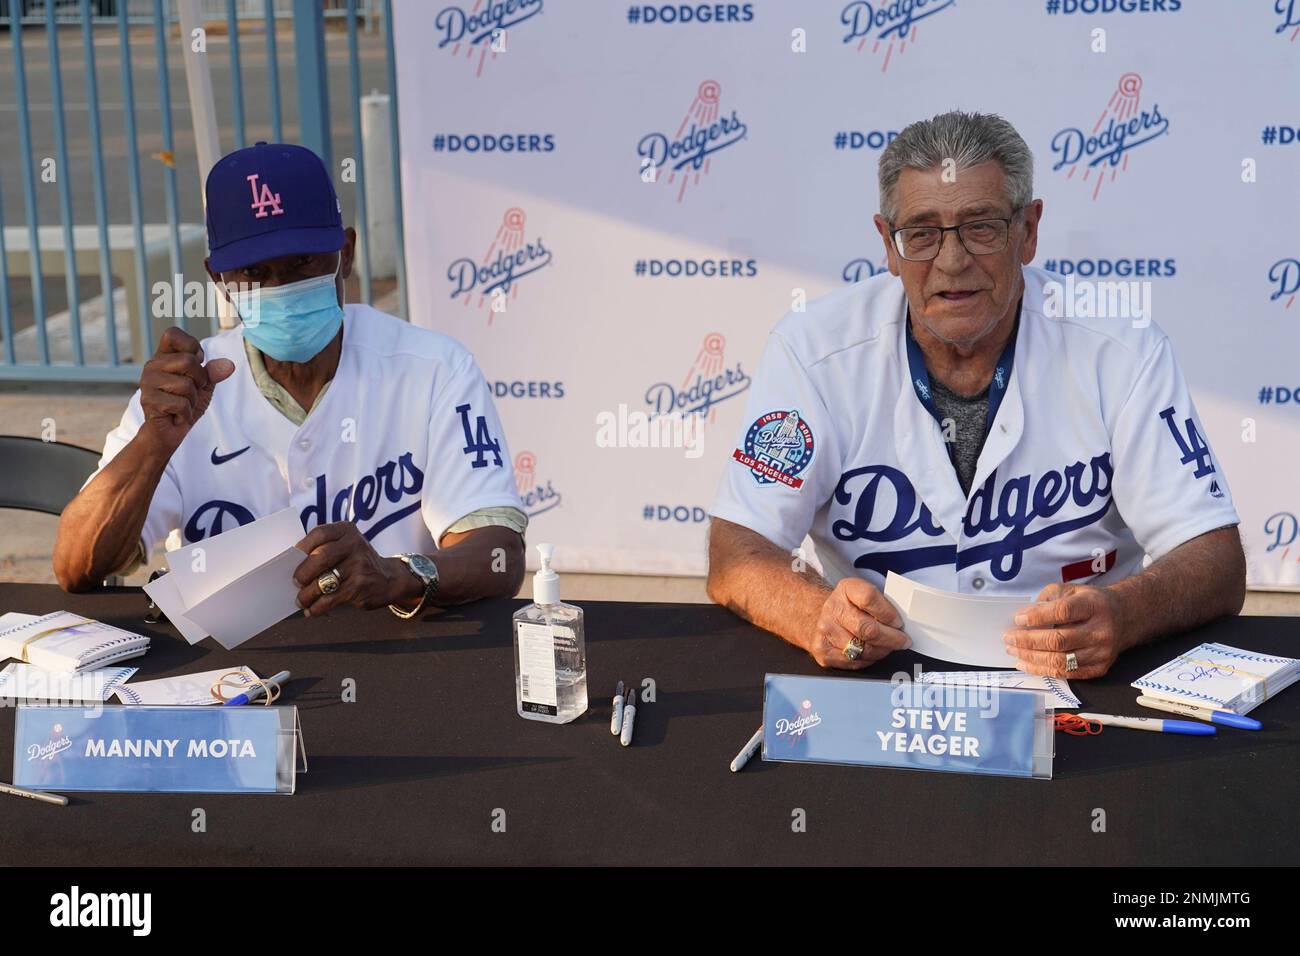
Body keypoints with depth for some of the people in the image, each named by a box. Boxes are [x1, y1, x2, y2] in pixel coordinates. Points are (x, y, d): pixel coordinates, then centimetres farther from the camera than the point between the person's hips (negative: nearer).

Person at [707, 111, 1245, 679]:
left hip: (1075, 680, 2)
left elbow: (1217, 566, -9)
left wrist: (1119, 616, -32)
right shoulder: (812, 350, -6)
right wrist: (818, 615, -32)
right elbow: (735, 554, -9)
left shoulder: (1120, 350, -6)